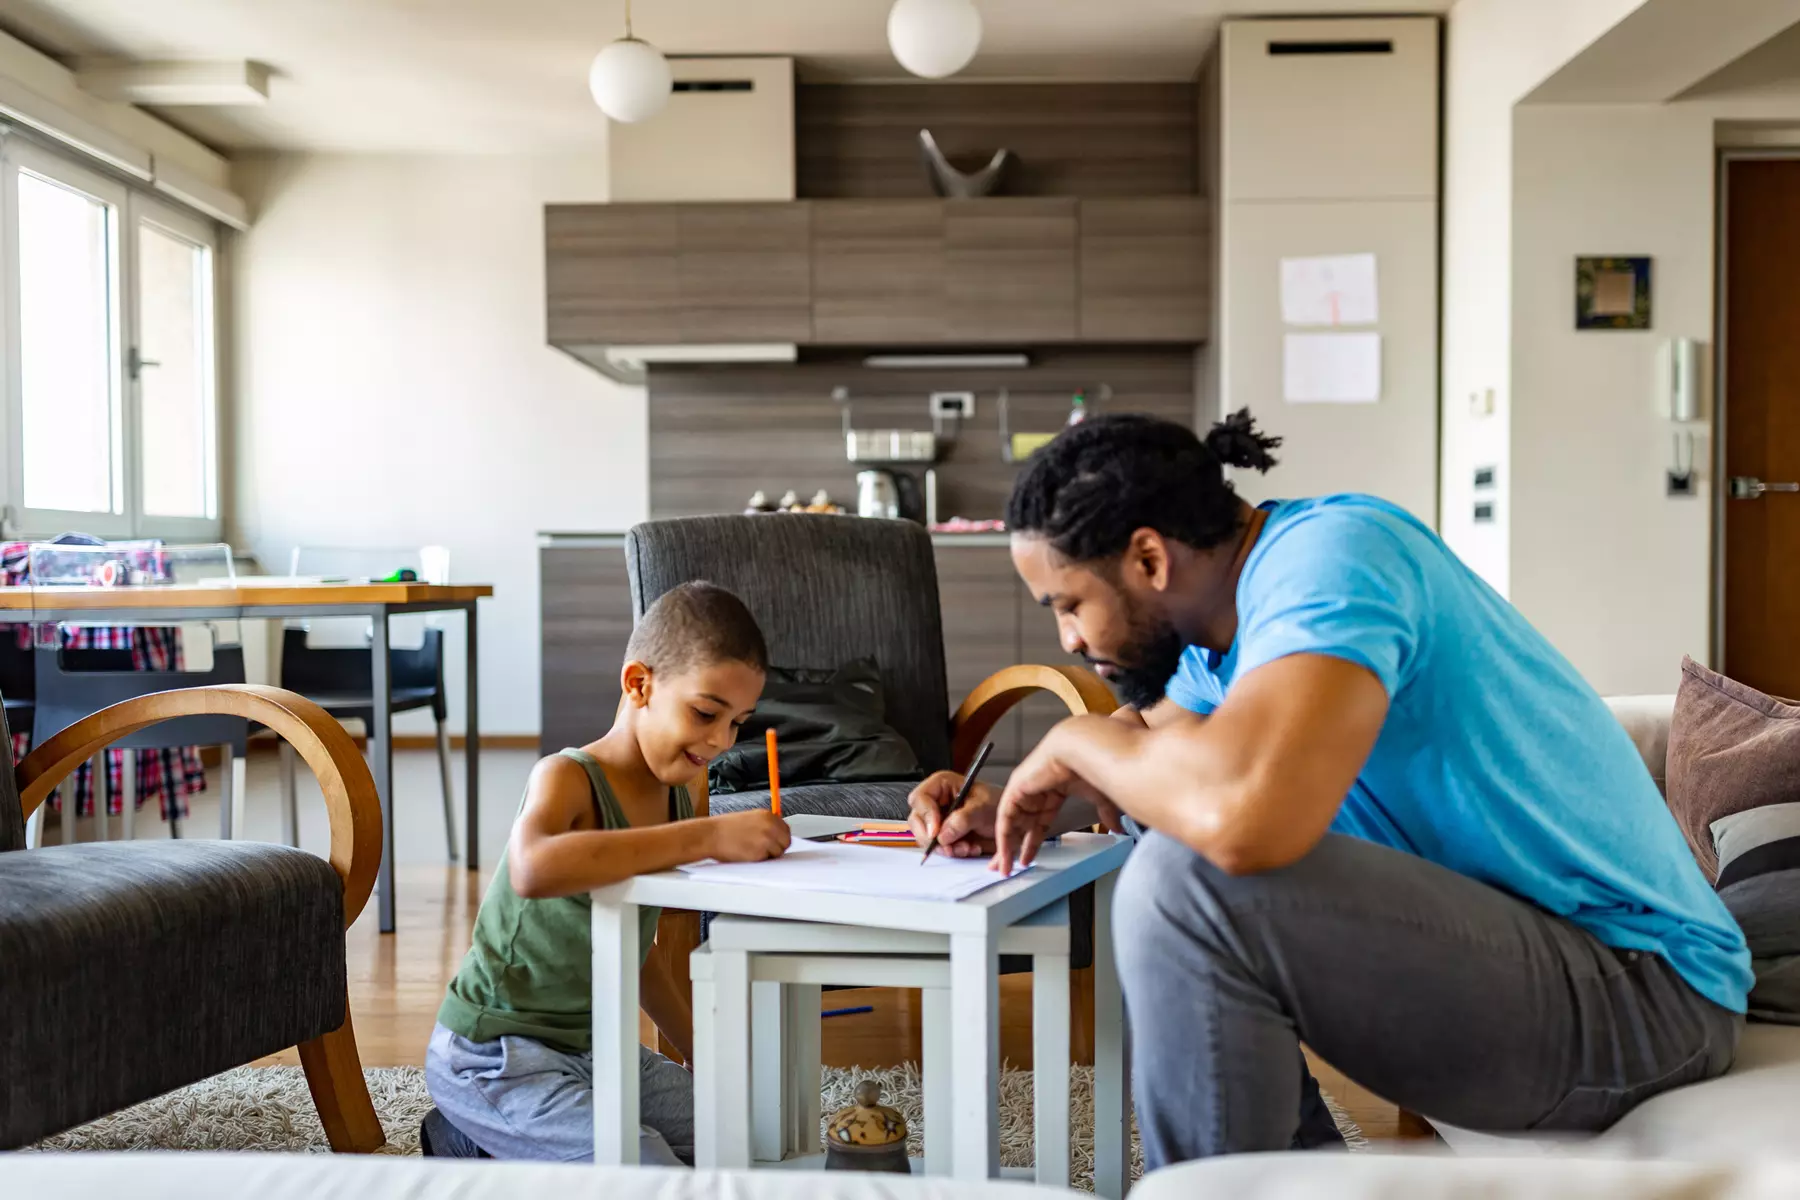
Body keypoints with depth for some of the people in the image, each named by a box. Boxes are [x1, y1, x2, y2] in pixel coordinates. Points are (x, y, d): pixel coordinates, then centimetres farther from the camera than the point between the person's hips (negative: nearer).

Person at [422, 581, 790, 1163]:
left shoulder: (675, 798, 4)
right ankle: (476, 1150, 1)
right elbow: (534, 869, -47)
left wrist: (704, 1055, 19)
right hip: (494, 1054, -9)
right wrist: (707, 837, -45)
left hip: (589, 1045, 9)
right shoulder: (567, 778, -20)